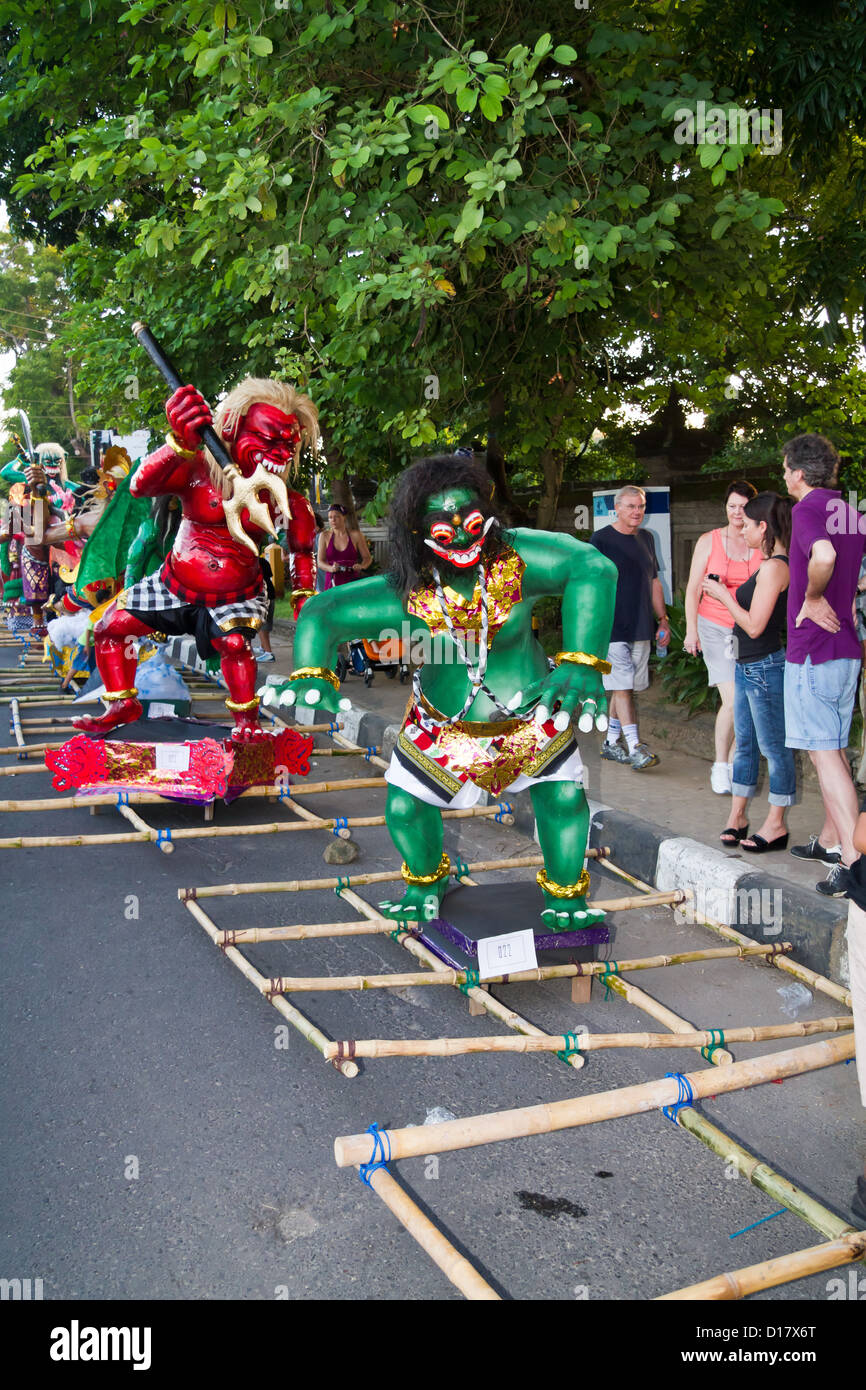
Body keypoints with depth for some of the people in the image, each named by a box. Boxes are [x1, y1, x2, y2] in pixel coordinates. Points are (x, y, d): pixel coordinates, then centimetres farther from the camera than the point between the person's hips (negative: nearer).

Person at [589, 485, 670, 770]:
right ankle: (634, 747, -11)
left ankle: (611, 743, 18)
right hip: (612, 628, -6)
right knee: (622, 688, -9)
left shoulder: (646, 539, 14)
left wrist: (663, 619, 16)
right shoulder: (601, 540, -5)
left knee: (624, 688, 9)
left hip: (641, 629, 6)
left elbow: (654, 582, 20)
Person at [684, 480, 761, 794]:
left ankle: (734, 764, 16)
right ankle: (720, 766, 3)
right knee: (732, 700, -12)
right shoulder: (709, 541, 2)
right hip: (715, 628, -2)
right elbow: (693, 589, 4)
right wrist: (691, 630, -4)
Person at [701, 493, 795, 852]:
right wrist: (727, 592, 11)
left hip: (765, 667, -10)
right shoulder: (769, 564, 12)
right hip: (748, 667, 10)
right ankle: (737, 818, 22)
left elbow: (754, 626, -20)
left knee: (773, 747, 1)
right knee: (745, 744, 14)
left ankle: (776, 825, 10)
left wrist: (723, 596, -10)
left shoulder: (773, 567, -18)